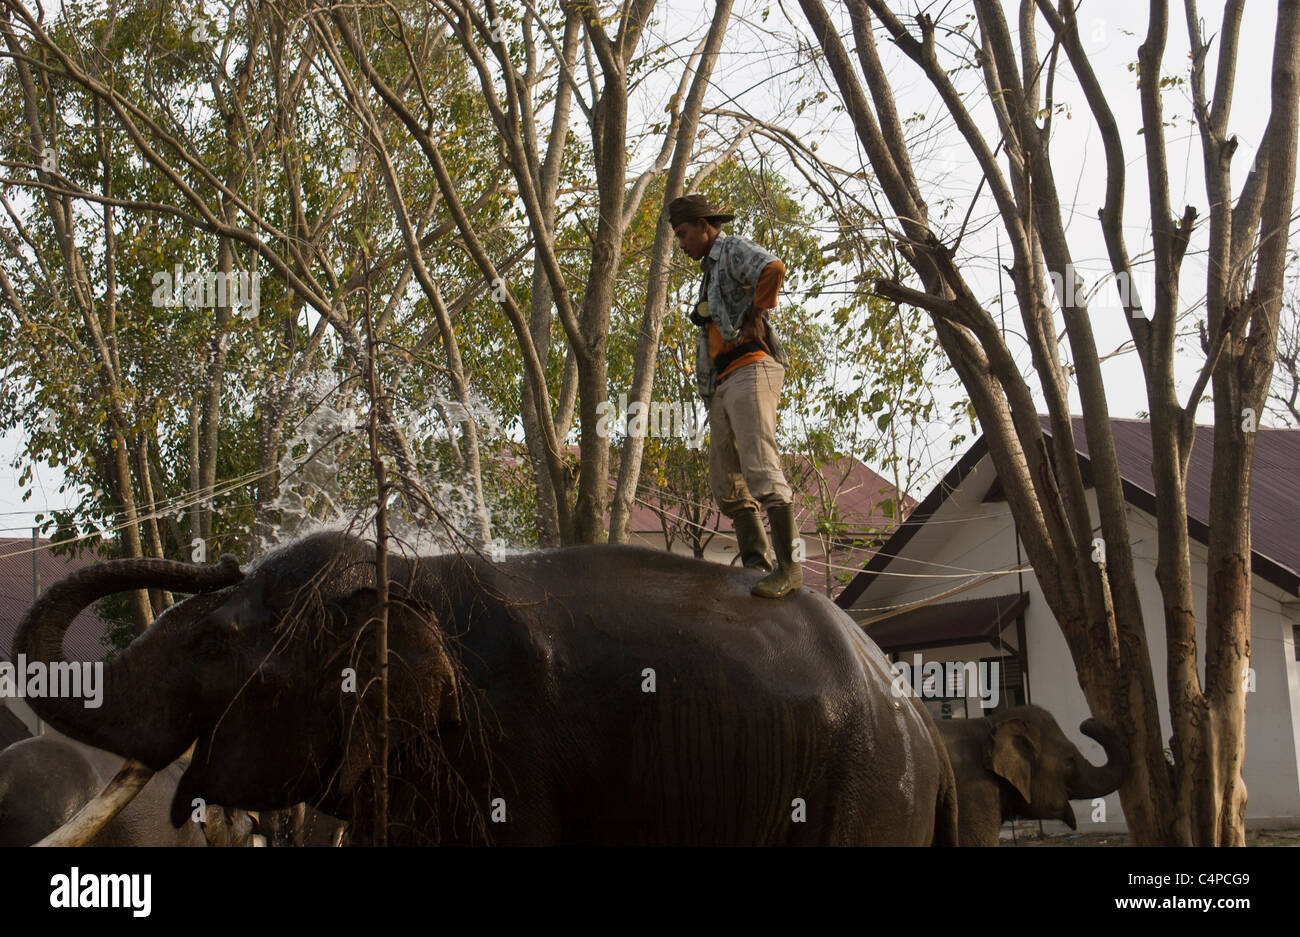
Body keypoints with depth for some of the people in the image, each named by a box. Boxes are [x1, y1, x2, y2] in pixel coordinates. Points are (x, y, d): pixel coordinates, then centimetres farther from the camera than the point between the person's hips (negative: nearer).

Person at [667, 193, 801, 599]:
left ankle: (789, 566, -24)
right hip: (722, 385, 10)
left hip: (750, 369, -10)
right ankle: (755, 563, 9)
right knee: (727, 483, 7)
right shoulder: (710, 271, 29)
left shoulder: (733, 249, 1)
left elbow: (773, 269, -21)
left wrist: (754, 318, -11)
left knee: (760, 468, -20)